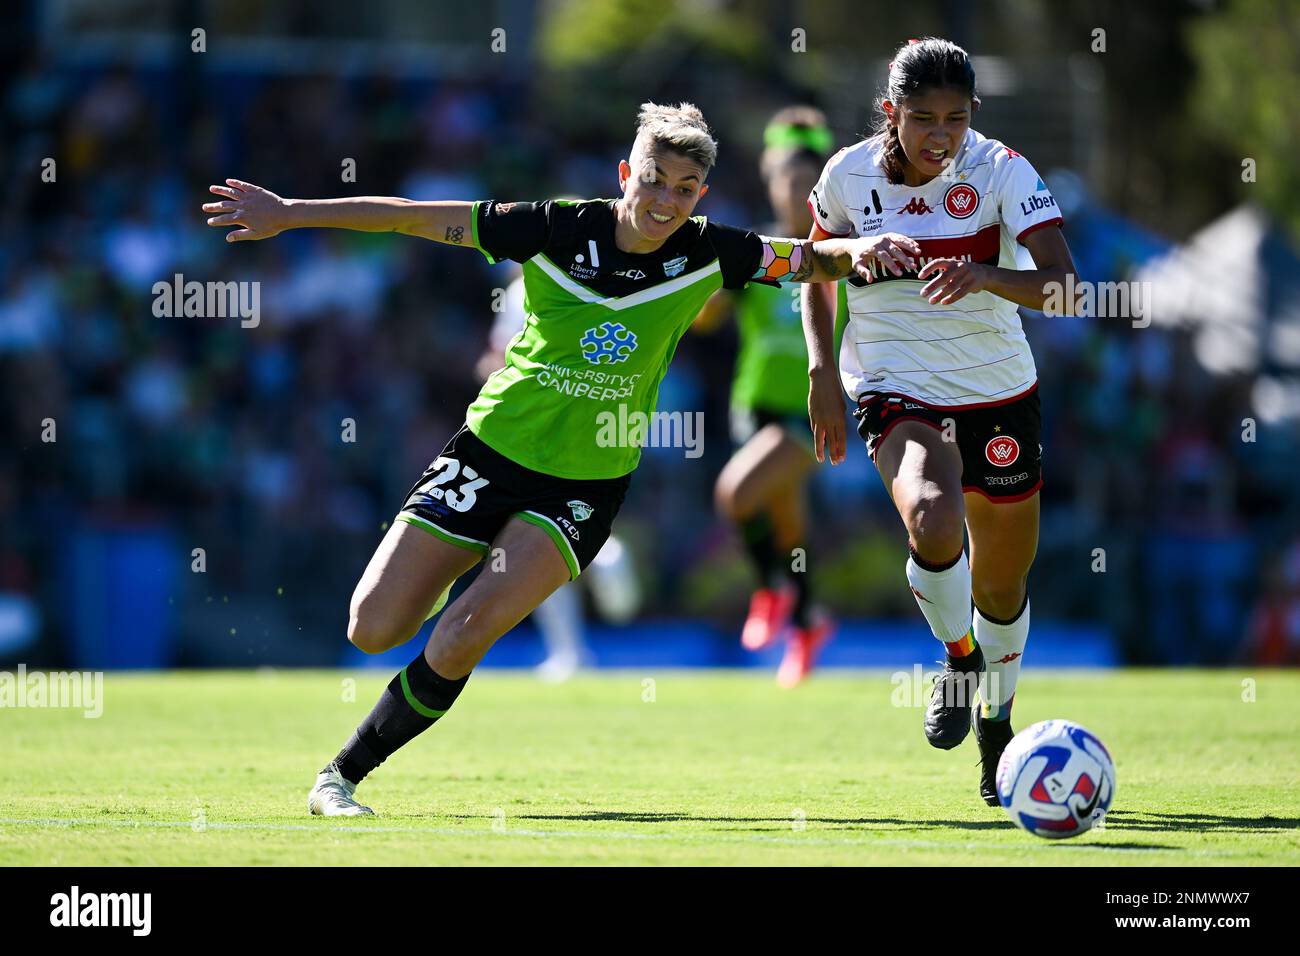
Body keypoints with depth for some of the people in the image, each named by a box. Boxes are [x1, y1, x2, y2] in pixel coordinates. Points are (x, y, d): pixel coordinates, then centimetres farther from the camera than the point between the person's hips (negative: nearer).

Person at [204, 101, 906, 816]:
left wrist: (854, 251, -21)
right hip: (492, 450, 0)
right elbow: (413, 218, -8)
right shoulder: (557, 228, -12)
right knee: (374, 631, -4)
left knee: (459, 641, -19)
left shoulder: (707, 254, -8)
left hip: (586, 486, 0)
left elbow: (812, 261, 3)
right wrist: (287, 214, -9)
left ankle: (344, 773, -3)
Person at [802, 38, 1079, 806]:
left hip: (998, 391, 1)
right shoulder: (850, 175, -7)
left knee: (1003, 581, 12)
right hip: (895, 390, -1)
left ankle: (996, 728, 40)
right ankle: (960, 657, -2)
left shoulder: (1002, 170, -13)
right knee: (934, 520, -32)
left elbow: (1062, 281, -22)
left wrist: (982, 276, -39)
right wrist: (823, 369, 0)